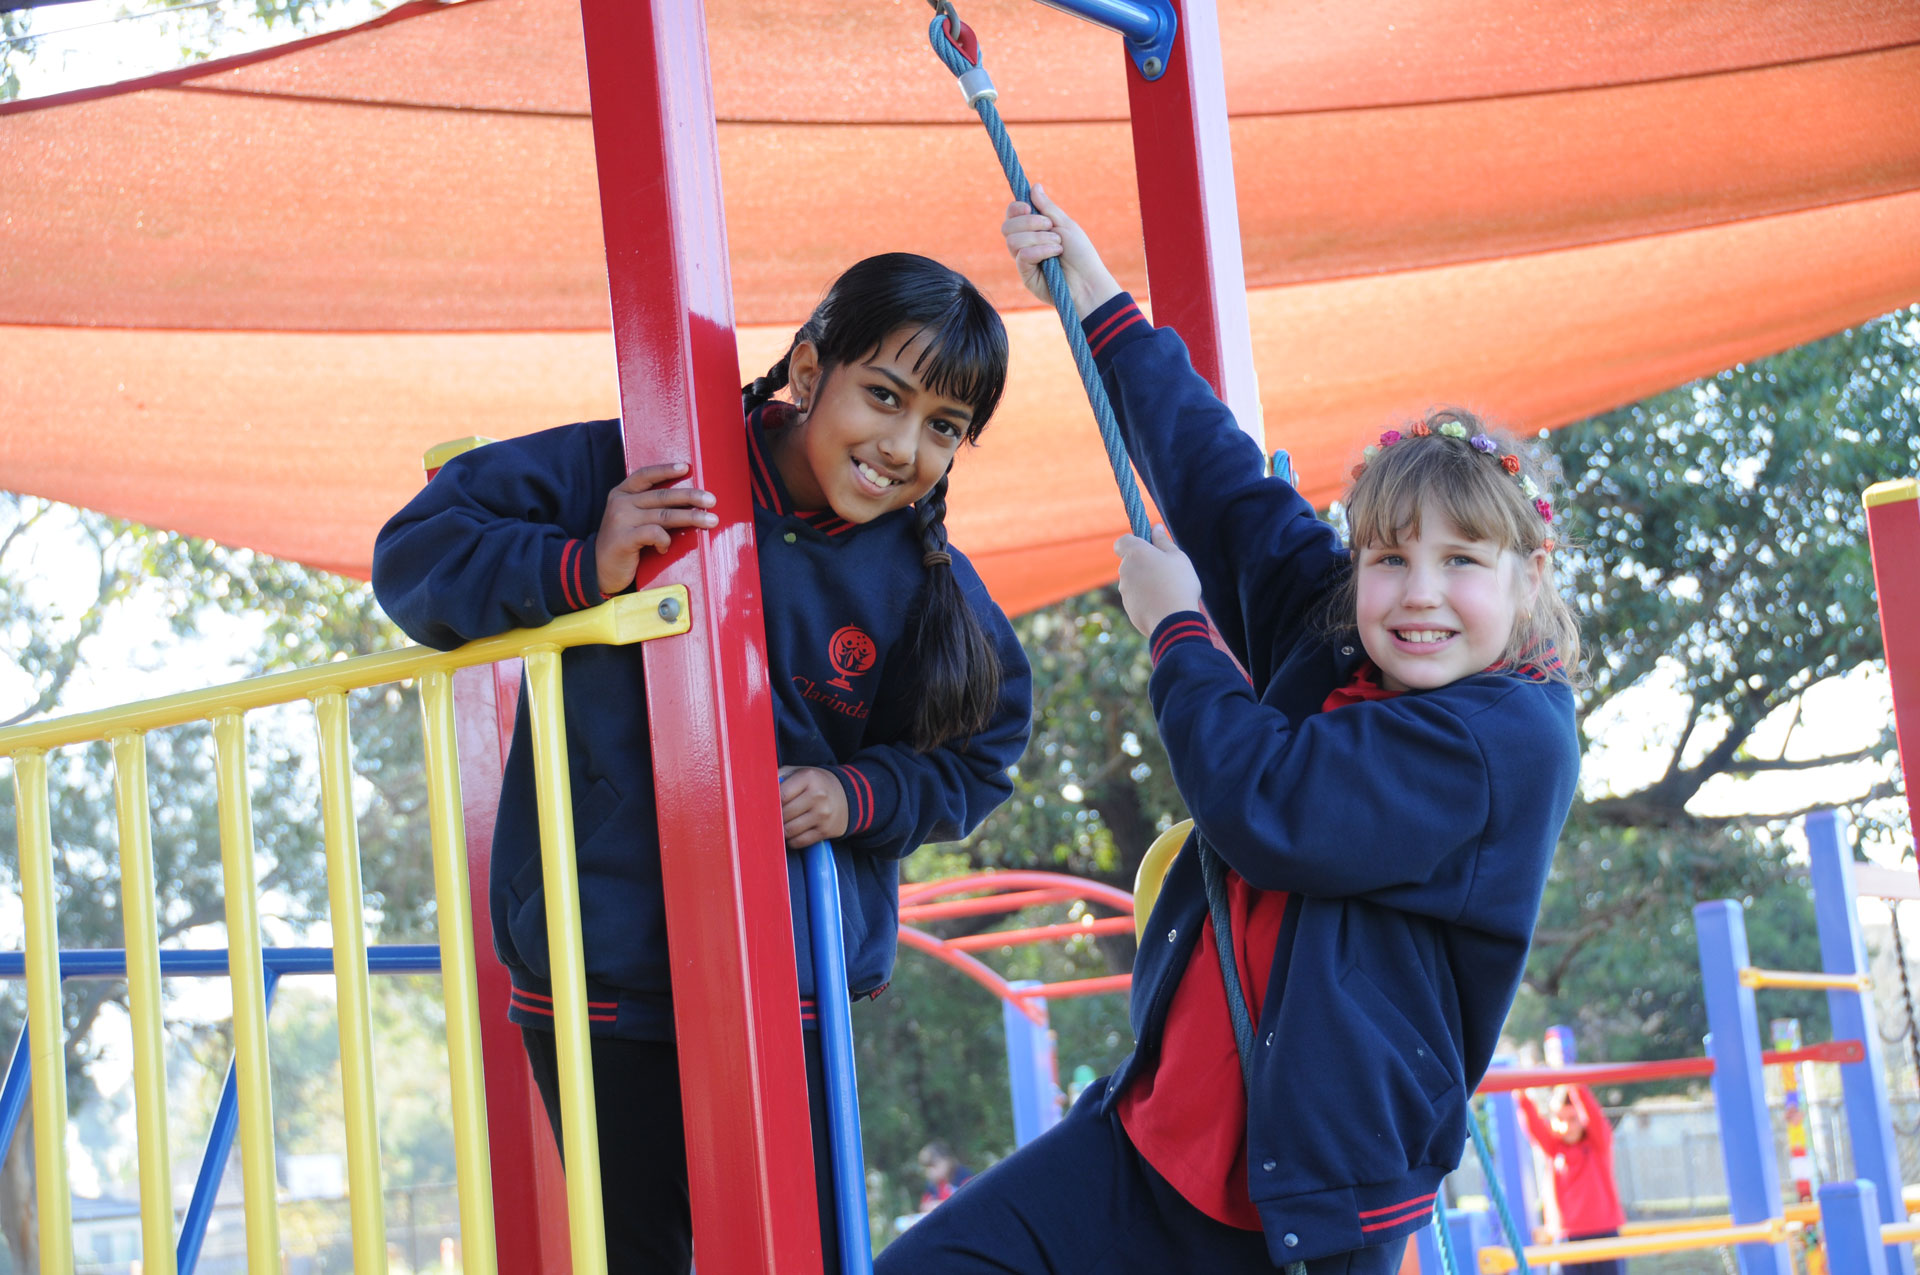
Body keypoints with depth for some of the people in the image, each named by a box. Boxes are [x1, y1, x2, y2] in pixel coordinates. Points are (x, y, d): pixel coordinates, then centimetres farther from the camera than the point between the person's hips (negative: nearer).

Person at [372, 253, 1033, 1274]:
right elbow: (416, 550, -7)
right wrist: (582, 568, -24)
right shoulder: (636, 472, -9)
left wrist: (860, 796, -8)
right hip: (597, 986, -2)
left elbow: (973, 759, 12)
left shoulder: (923, 585, 1)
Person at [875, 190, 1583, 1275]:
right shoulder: (1326, 642, 8)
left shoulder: (1515, 736, -14)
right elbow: (1220, 484, 19)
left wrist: (1175, 629, -6)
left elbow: (1266, 810, -21)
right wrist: (1099, 299, 23)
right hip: (1162, 1141, 7)